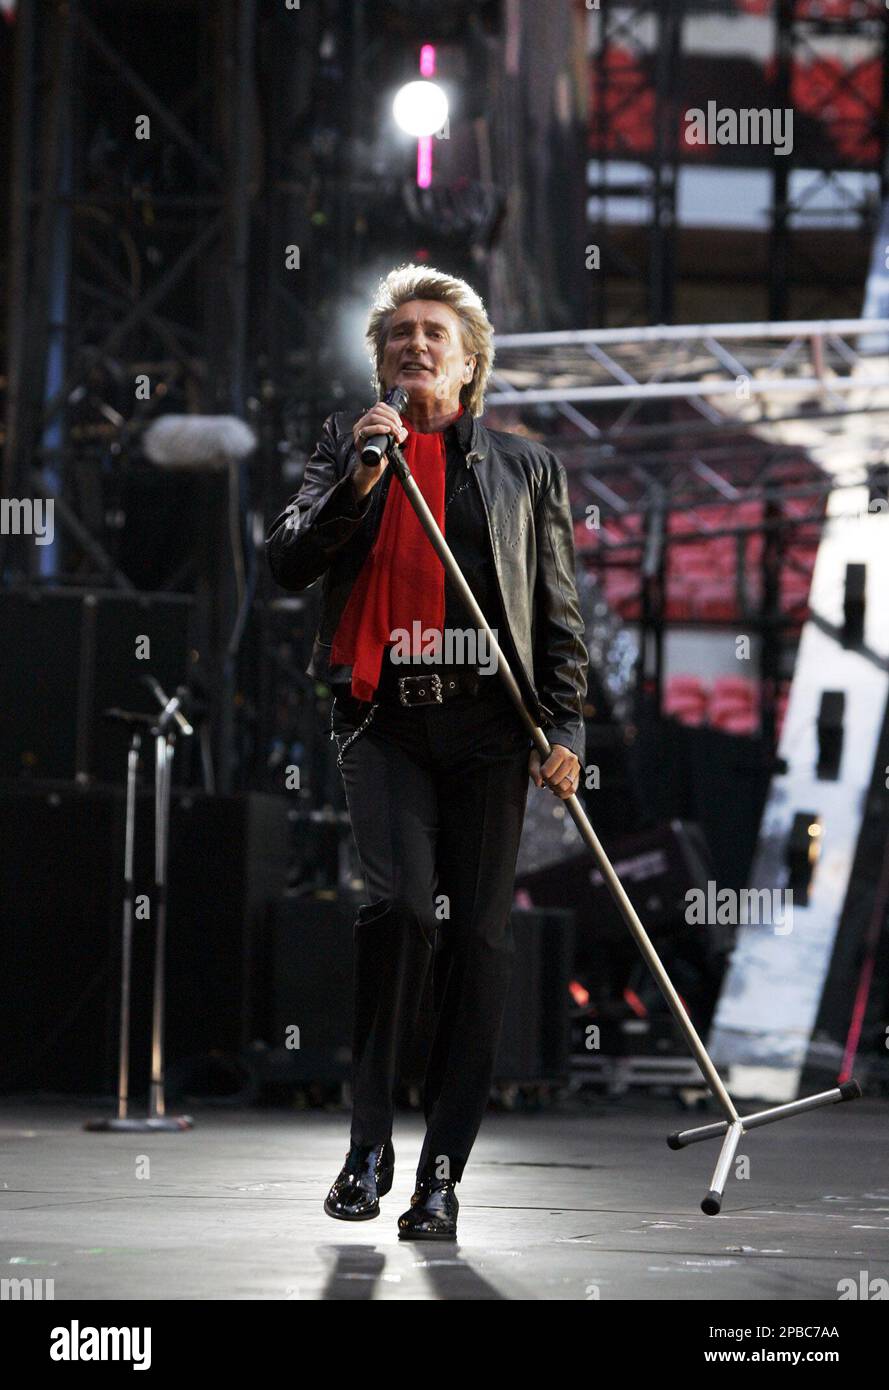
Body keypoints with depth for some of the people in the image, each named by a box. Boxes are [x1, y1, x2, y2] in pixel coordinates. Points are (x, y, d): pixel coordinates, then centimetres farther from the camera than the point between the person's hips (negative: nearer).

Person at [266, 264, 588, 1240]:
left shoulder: (524, 466, 13)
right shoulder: (345, 447, 13)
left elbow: (559, 612, 12)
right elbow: (286, 563, 2)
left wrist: (564, 728, 1)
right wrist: (359, 482, -10)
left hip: (487, 721, 1)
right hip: (384, 719, -1)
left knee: (477, 937, -3)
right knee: (401, 901, -21)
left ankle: (442, 1174, 4)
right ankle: (369, 1139, -6)